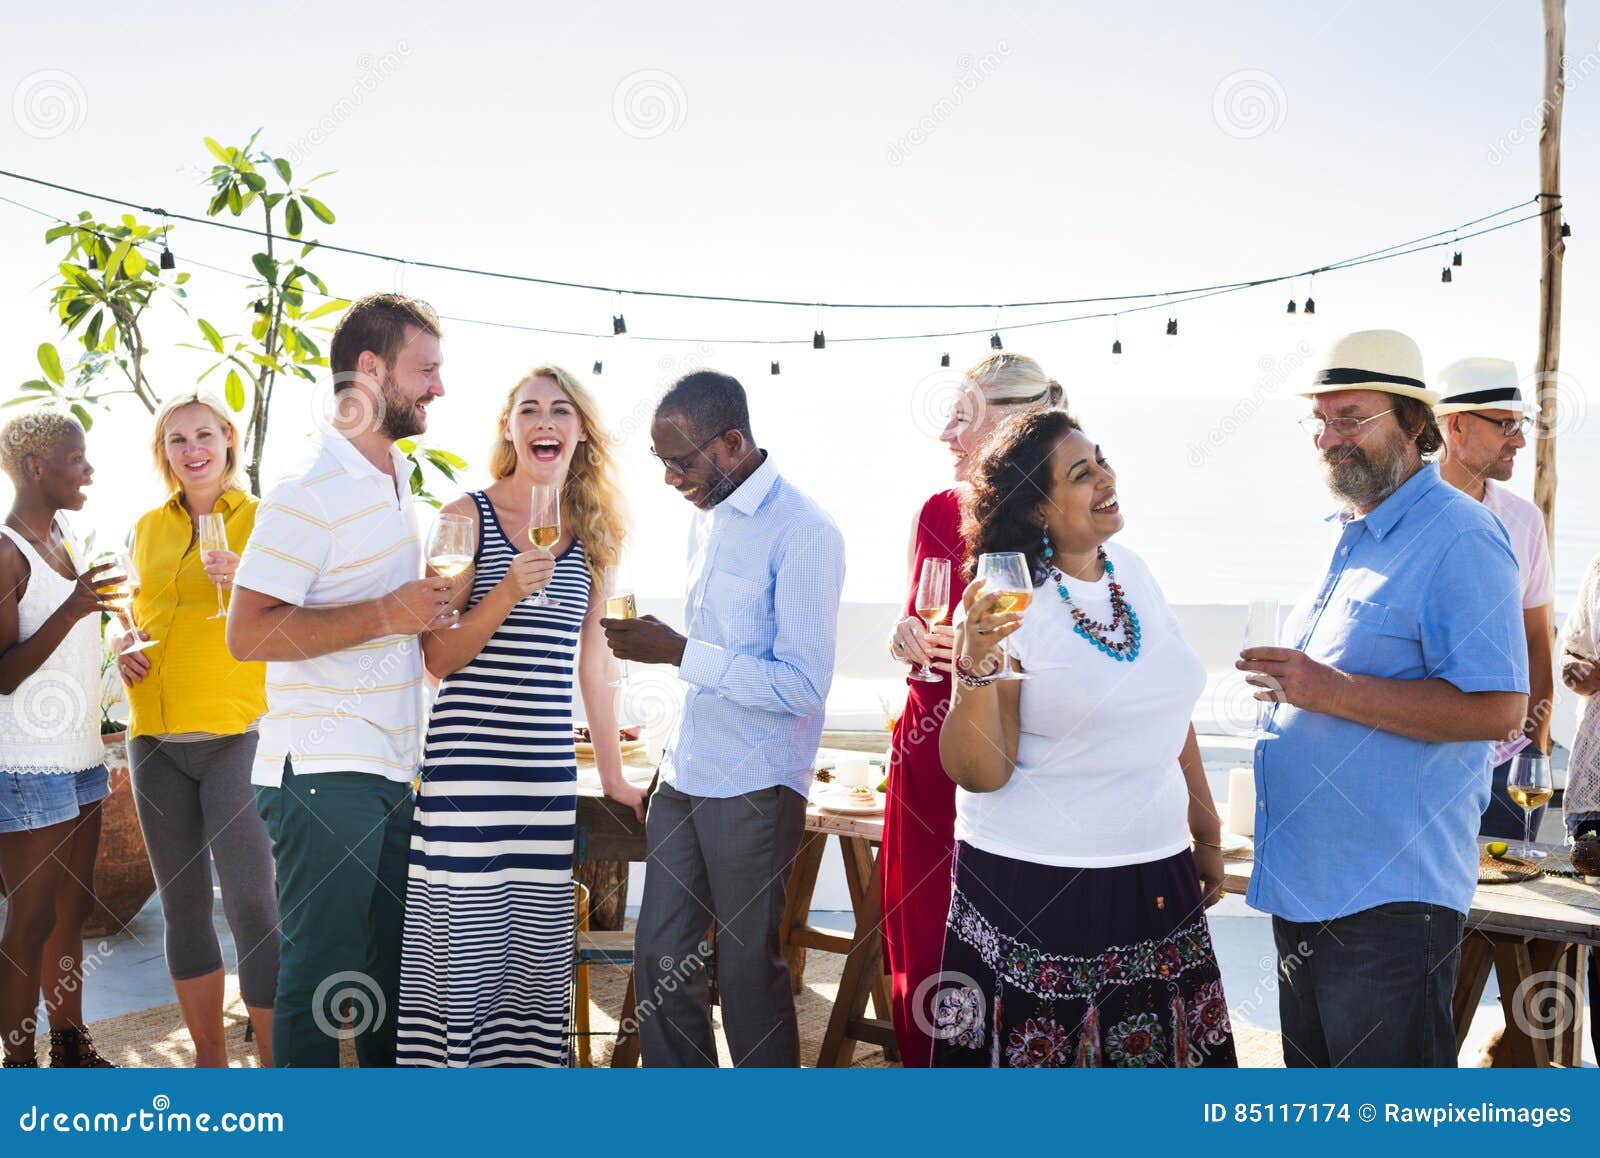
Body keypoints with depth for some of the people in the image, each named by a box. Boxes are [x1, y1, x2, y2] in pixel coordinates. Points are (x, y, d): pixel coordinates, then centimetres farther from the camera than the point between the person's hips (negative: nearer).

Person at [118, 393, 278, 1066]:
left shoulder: (263, 520, 1)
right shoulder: (147, 528, 14)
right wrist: (123, 647, 5)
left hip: (238, 732, -5)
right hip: (155, 736, 5)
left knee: (251, 905, -11)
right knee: (183, 908, 11)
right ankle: (210, 1064, 24)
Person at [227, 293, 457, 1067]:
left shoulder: (395, 478, 14)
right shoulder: (310, 493, -14)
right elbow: (247, 633, -21)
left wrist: (433, 603, 9)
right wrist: (388, 613, -23)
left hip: (388, 771, 9)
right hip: (322, 774, -9)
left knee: (393, 960, 16)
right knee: (322, 970, 0)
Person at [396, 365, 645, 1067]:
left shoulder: (592, 531, 11)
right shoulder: (469, 516, -1)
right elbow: (438, 660, -2)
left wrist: (614, 775, 18)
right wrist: (506, 595, -19)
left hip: (549, 767, 4)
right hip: (469, 763, -4)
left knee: (538, 945, 7)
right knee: (462, 941, -2)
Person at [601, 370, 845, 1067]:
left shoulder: (802, 533, -16)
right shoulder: (707, 517, 11)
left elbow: (804, 686, -20)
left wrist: (678, 653, -22)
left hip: (754, 791, -8)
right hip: (684, 774, 8)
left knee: (749, 968, 4)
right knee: (660, 958, 12)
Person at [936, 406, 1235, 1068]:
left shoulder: (1133, 573, 5)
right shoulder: (1004, 603, -13)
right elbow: (976, 774, -15)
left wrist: (1208, 835, 20)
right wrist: (976, 664, -29)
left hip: (1156, 875, 6)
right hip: (1035, 883, -5)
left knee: (1155, 1049, 14)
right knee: (1041, 1056, 5)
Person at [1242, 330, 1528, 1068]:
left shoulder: (1458, 538, -15)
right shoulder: (1348, 537, 13)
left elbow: (1497, 707, -23)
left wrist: (1335, 691, -25)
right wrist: (1289, 682, 12)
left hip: (1391, 893, -9)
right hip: (1304, 879, 9)